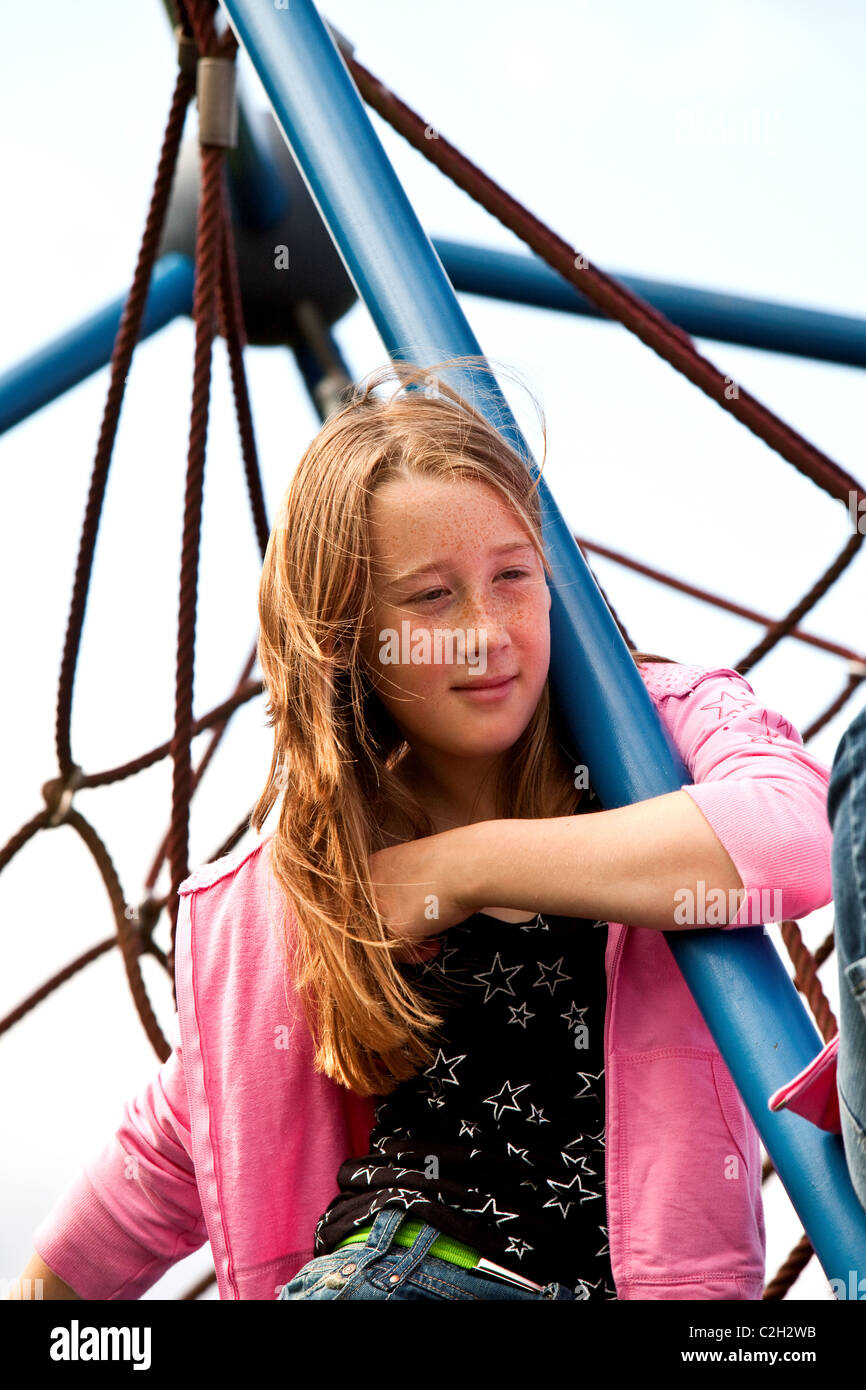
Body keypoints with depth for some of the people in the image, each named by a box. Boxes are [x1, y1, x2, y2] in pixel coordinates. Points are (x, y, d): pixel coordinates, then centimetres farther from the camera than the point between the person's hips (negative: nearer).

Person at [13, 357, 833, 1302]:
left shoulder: (668, 722, 1)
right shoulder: (296, 885, 9)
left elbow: (803, 835, -23)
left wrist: (471, 865, -14)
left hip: (640, 1275, -3)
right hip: (390, 1262, 3)